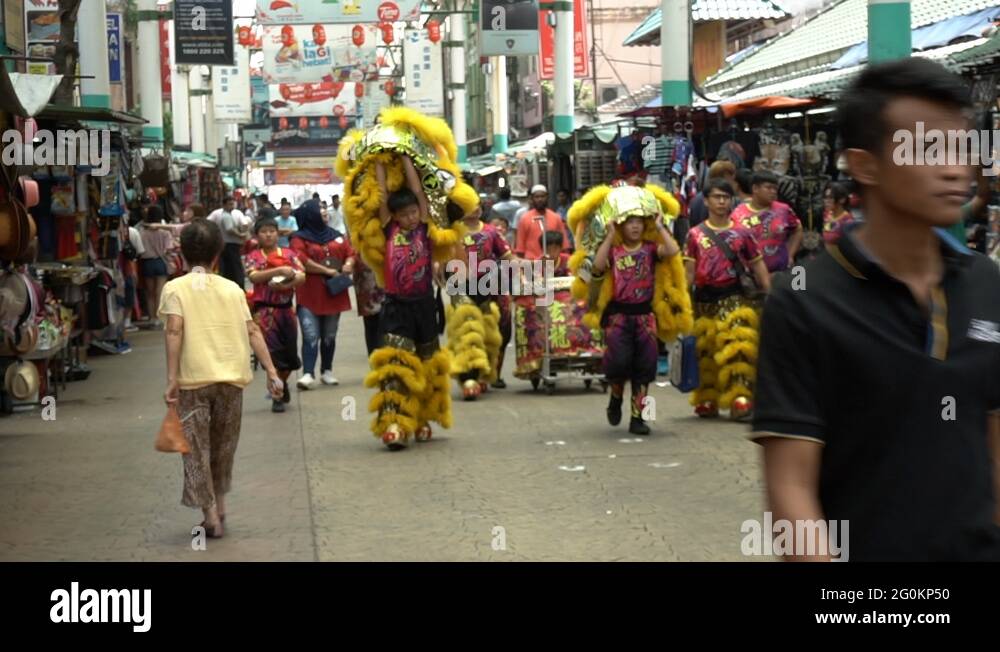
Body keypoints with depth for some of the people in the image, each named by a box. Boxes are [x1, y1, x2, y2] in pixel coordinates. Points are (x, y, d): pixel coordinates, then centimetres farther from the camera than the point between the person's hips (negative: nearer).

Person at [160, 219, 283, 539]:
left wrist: (171, 378, -14)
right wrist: (271, 372, 3)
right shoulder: (232, 289, 9)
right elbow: (252, 332, 3)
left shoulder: (175, 288, 1)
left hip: (193, 380, -3)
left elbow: (174, 331, -12)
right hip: (231, 378, 3)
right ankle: (219, 503, 29)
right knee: (224, 445, 20)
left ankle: (210, 514, 2)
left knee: (196, 448, 5)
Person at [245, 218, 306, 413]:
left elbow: (302, 276, -5)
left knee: (289, 351, 11)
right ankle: (277, 396, 2)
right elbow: (253, 276, -19)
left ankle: (282, 385, 37)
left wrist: (284, 285, -22)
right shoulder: (254, 257, 0)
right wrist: (279, 271, -29)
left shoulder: (289, 254, 6)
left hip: (286, 309, 3)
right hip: (265, 311, -3)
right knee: (273, 352, -7)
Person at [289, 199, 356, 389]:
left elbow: (350, 253, 15)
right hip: (309, 296, -5)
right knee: (310, 336, -12)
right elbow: (301, 261, -16)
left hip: (334, 294, 5)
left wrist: (348, 264, -9)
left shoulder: (336, 236, 14)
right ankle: (308, 374, -15)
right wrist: (327, 271, -17)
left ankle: (327, 371, 20)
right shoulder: (300, 238, -3)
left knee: (329, 336, 11)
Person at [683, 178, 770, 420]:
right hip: (705, 299, 1)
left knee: (737, 347, -14)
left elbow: (759, 266, 8)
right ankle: (707, 400, 17)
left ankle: (740, 398, -18)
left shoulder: (742, 233, 8)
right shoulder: (695, 235, 9)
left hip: (735, 296, -1)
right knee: (706, 350, 6)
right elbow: (689, 271, 9)